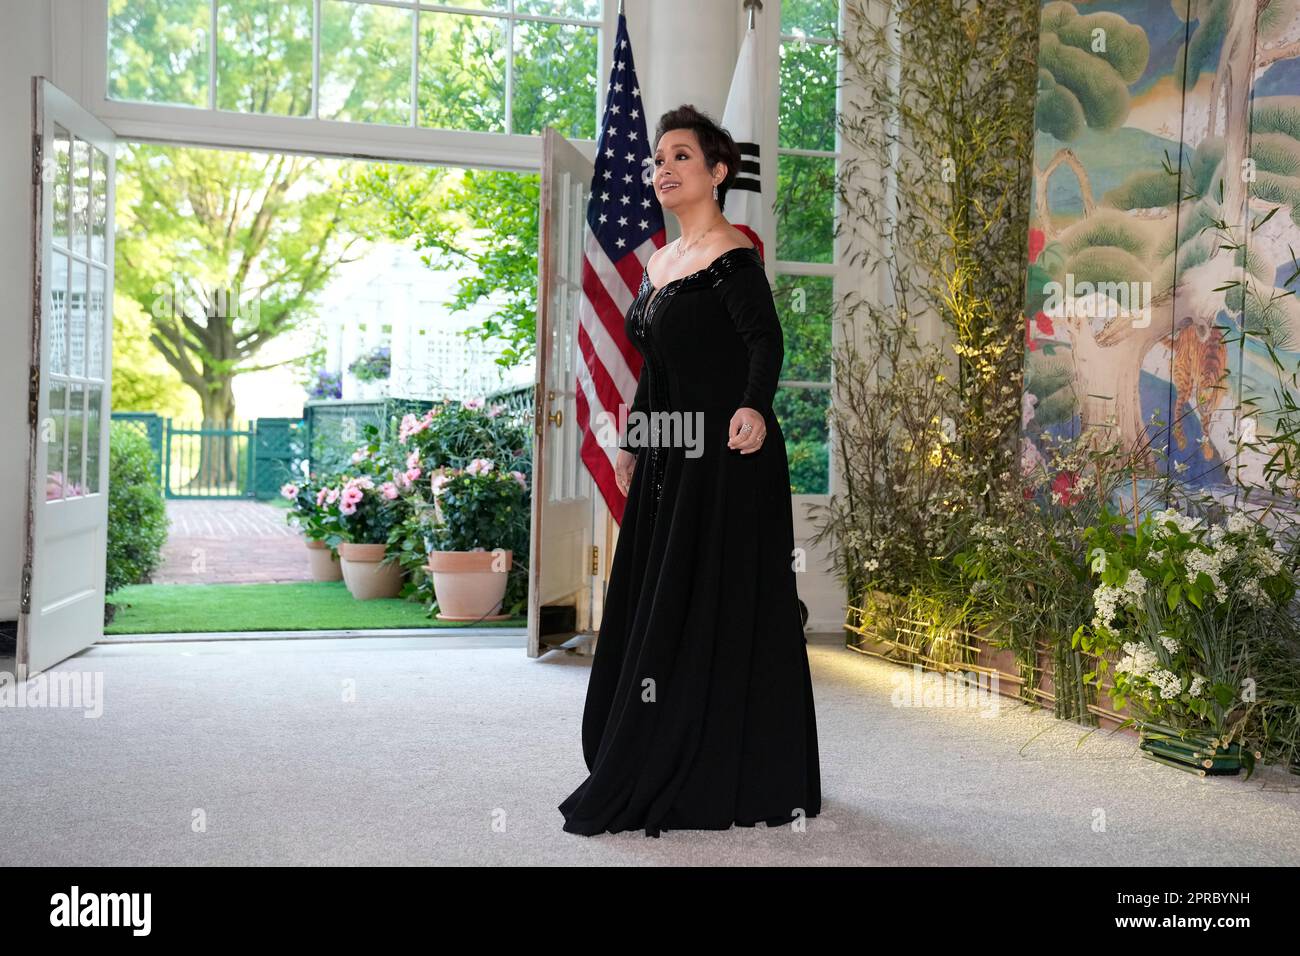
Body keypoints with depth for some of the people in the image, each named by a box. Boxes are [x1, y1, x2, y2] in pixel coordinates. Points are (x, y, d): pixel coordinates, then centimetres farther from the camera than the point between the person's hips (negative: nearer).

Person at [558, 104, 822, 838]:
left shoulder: (733, 255, -9)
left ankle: (719, 782, 7)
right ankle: (657, 771, 26)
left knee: (716, 612, -3)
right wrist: (633, 441, 24)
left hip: (726, 457, -9)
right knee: (655, 609, 13)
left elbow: (766, 341, -23)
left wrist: (754, 407, -40)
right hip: (668, 458, 9)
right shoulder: (660, 263, 16)